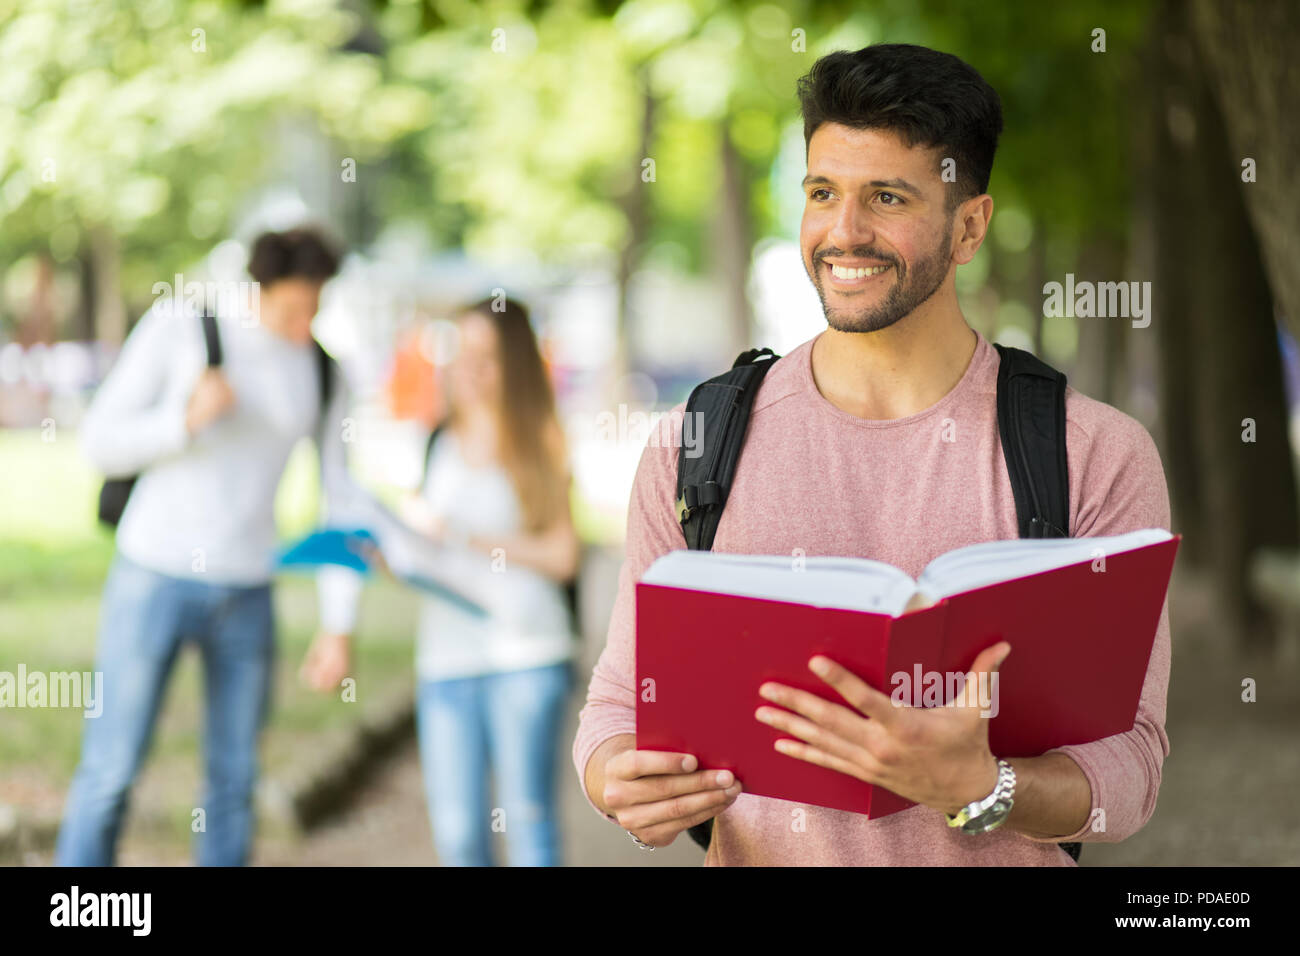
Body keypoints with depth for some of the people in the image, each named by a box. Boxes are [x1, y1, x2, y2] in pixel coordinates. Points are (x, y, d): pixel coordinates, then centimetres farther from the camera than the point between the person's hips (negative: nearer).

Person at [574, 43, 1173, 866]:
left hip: (994, 860, -1)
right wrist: (623, 784, -13)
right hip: (761, 858, 1)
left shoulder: (1100, 457, 0)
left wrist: (974, 786, -22)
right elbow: (623, 701, 9)